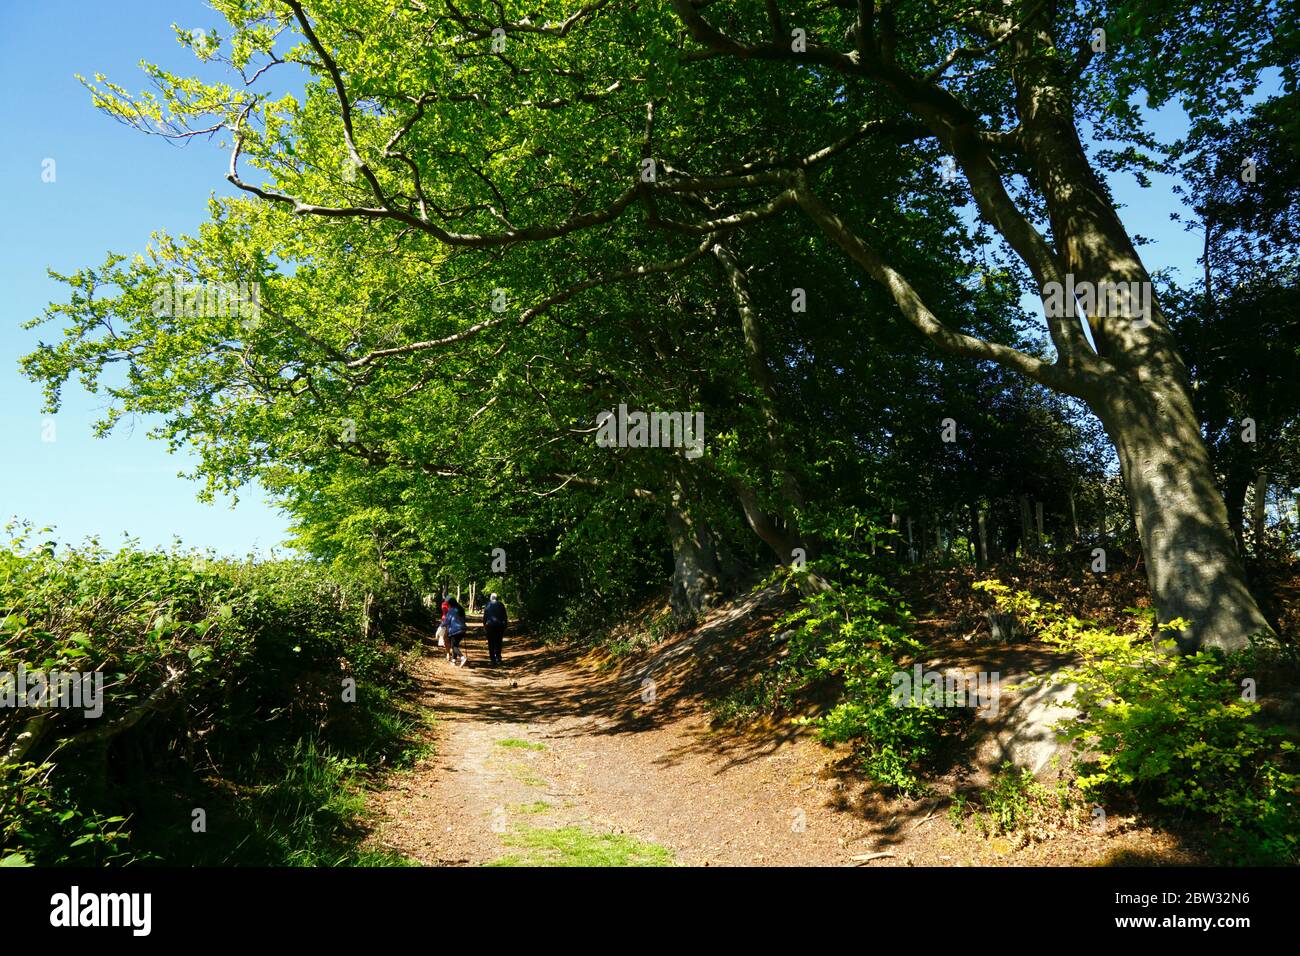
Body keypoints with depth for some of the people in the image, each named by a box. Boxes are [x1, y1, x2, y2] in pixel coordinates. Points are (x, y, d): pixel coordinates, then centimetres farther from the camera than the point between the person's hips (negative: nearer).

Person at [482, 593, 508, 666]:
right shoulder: (501, 605, 3)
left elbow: (485, 617, 0)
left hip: (490, 625, -1)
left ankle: (493, 659, 3)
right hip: (500, 625, 1)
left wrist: (484, 626, 7)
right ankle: (498, 658, 4)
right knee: (498, 642, 10)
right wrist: (505, 626, 10)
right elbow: (504, 617, 4)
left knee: (491, 643, 5)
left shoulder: (488, 605, -1)